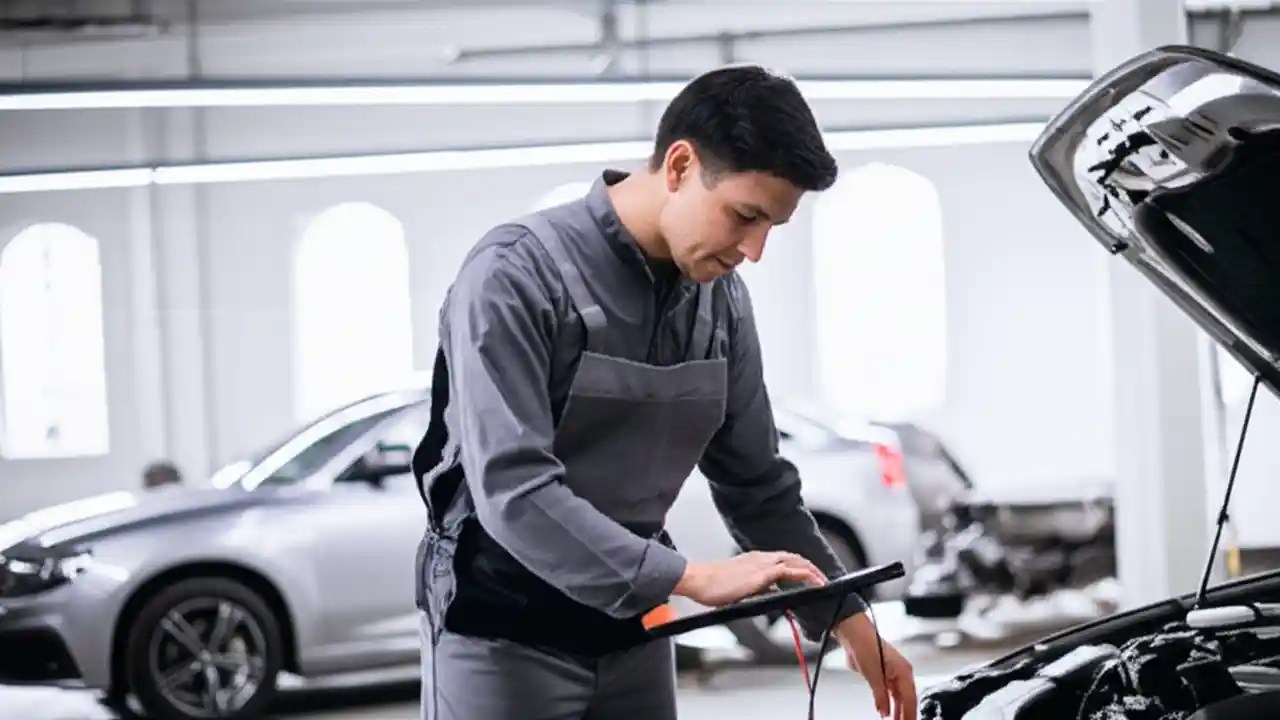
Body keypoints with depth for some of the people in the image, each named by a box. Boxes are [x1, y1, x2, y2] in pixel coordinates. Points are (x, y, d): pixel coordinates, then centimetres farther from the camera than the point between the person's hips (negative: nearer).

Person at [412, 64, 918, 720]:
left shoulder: (721, 301, 1)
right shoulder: (517, 274, -19)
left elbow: (757, 484, 11)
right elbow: (512, 491, -28)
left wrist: (849, 621, 3)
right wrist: (692, 578, -32)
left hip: (631, 628, 6)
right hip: (503, 633, -6)